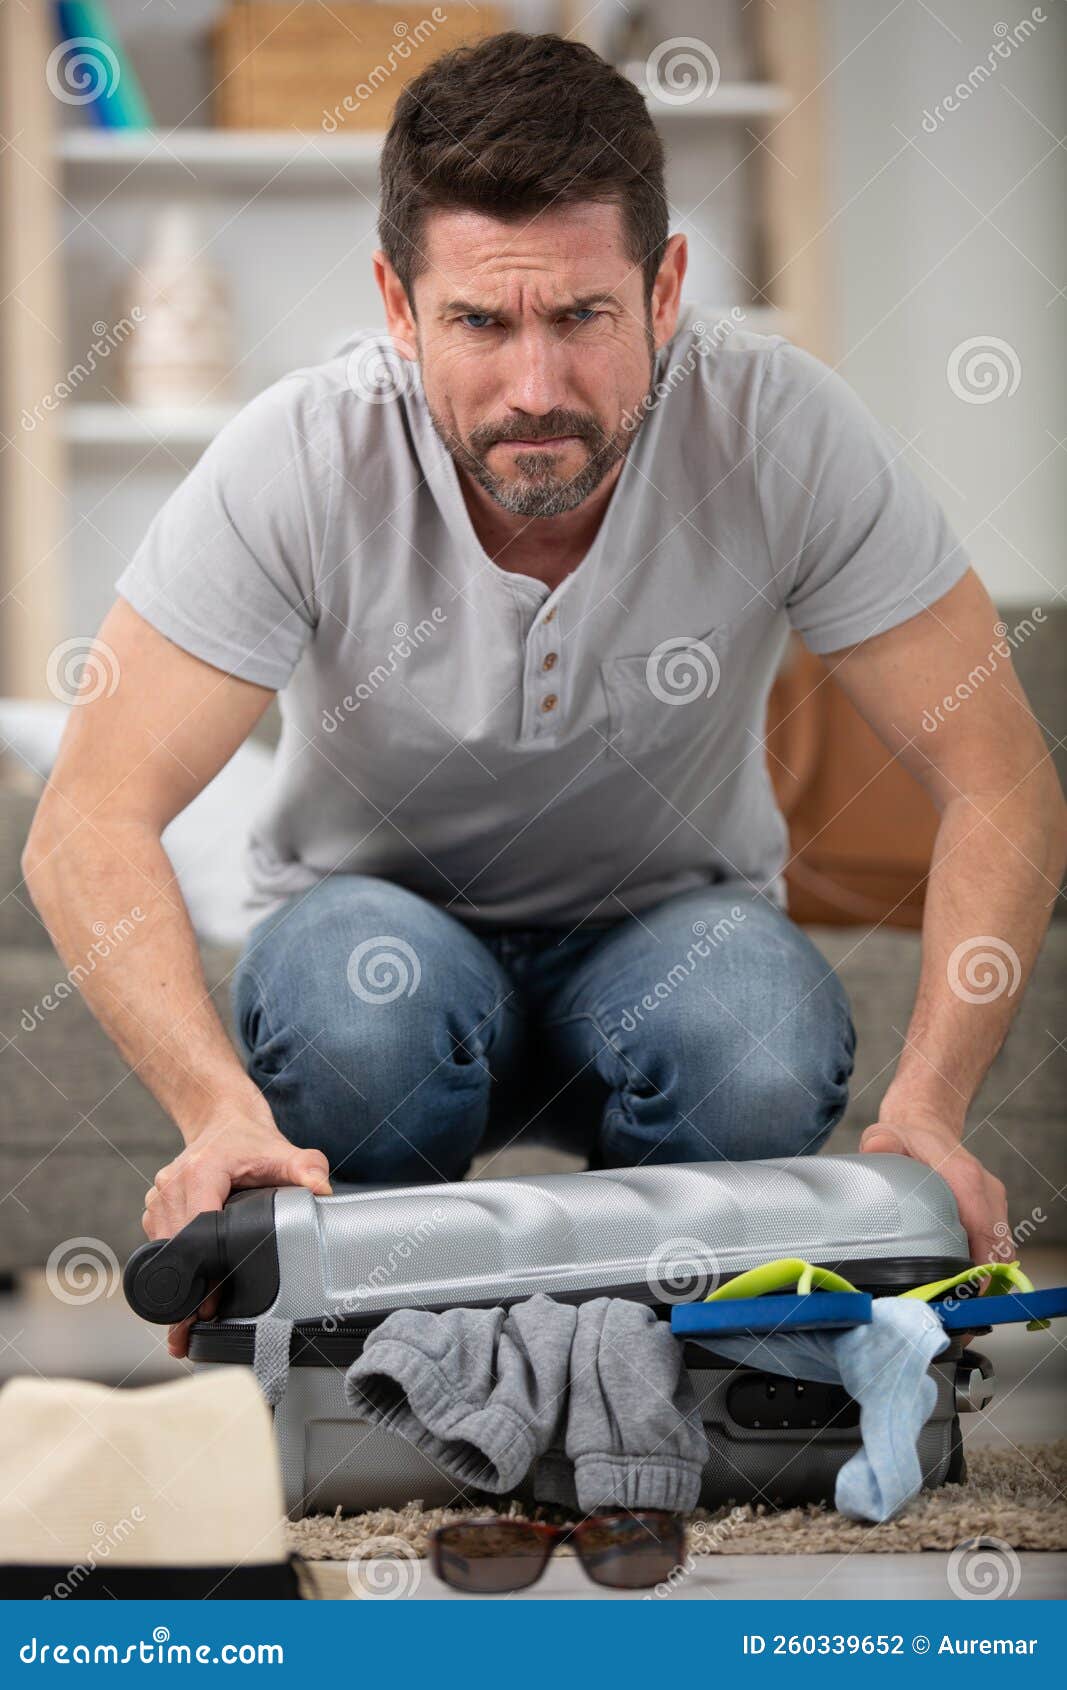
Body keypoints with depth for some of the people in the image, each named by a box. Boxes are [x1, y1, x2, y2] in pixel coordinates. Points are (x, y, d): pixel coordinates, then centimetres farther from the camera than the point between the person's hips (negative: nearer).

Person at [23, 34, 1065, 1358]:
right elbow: (91, 819, -28)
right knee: (360, 993, -35)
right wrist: (222, 1109, -46)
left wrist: (925, 1110, -36)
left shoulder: (781, 432, -24)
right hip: (386, 915, 0)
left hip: (668, 927, 1)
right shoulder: (303, 460, -26)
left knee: (761, 1059, -33)